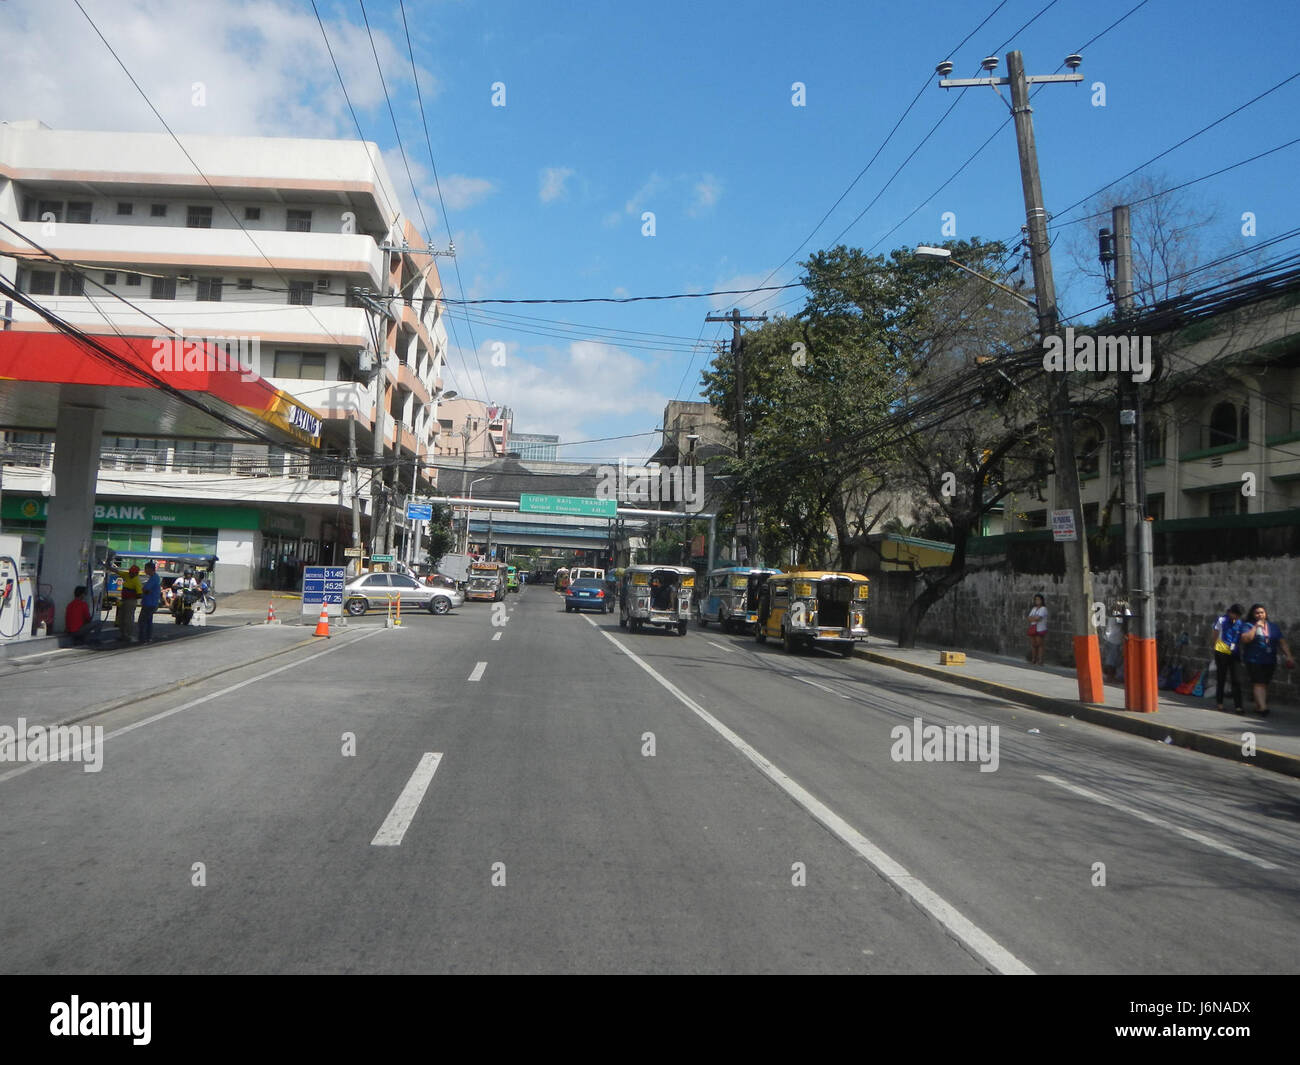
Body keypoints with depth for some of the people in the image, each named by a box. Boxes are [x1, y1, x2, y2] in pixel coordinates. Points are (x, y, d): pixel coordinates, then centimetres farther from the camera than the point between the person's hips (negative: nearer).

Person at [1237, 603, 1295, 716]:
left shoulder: (1273, 627, 12)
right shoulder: (1248, 625, 0)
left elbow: (1282, 643, 10)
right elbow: (1245, 639, -16)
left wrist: (1288, 656, -1)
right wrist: (1256, 627, -15)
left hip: (1270, 661, 5)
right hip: (1254, 661, -5)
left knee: (1265, 684, 8)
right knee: (1258, 683, -13)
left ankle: (1258, 707, 18)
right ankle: (1263, 707, -21)